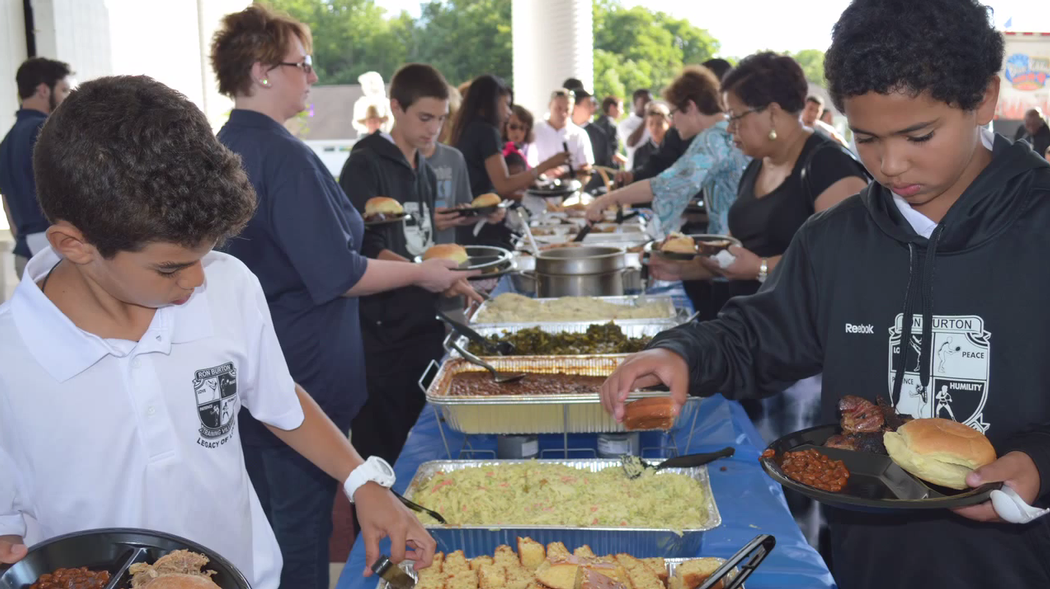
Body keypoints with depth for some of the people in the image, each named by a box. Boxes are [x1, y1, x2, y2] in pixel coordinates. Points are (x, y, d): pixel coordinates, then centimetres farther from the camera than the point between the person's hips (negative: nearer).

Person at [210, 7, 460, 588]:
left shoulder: (224, 147, 7)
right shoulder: (285, 155, -20)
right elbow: (335, 276, -22)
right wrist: (422, 273, -9)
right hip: (302, 367, -9)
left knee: (263, 512, 20)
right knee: (303, 518, 5)